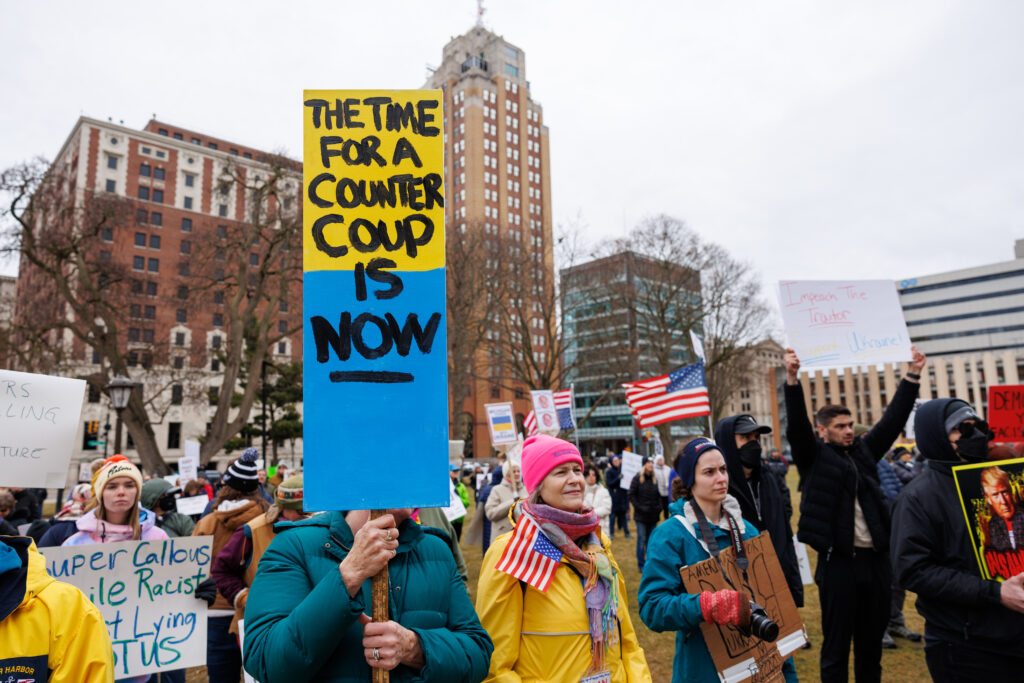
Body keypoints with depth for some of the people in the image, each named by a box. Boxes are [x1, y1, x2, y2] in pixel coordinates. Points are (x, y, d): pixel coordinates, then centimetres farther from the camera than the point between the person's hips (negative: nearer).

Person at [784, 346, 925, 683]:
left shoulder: (864, 450, 12)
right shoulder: (814, 456, -2)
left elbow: (893, 418, 12)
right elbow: (797, 425, -17)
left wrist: (912, 375, 7)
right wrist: (792, 378, -29)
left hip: (875, 559, 5)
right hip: (838, 562, -5)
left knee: (872, 642, 17)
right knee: (836, 645, 5)